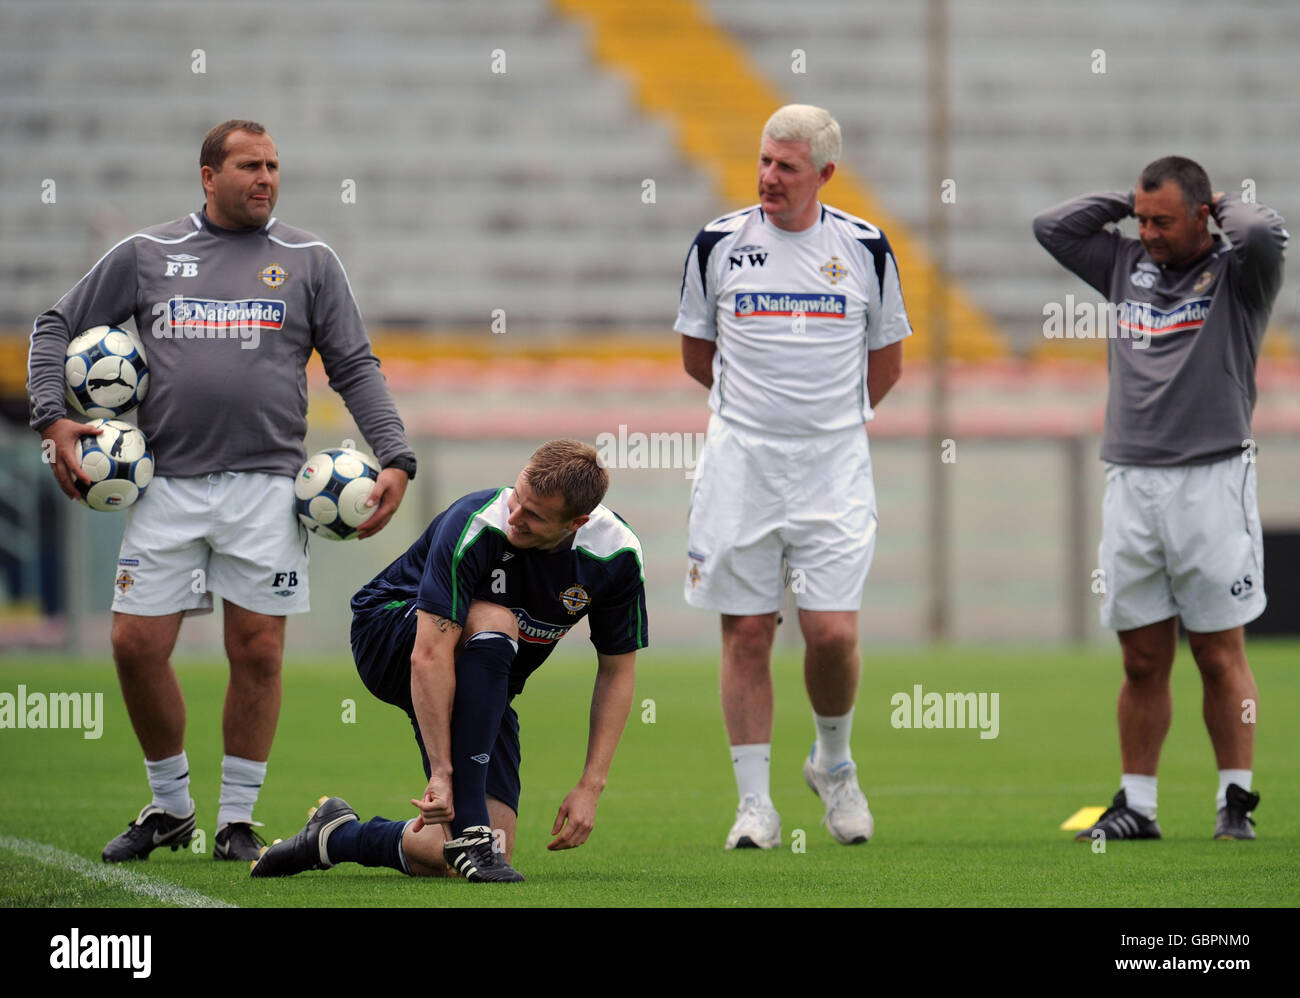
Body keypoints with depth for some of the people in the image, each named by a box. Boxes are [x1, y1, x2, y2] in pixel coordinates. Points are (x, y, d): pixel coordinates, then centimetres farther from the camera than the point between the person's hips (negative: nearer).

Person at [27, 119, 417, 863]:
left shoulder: (308, 261, 8)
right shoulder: (144, 256, 9)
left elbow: (356, 368, 8)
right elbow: (59, 328, 15)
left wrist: (396, 459, -3)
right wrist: (53, 418, 1)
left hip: (266, 486, -1)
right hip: (168, 486, 1)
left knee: (258, 652, -2)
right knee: (137, 644, -2)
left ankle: (238, 818, 11)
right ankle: (170, 807, 17)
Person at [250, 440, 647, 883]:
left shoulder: (617, 554, -19)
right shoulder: (474, 527, -34)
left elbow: (618, 669, -6)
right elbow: (430, 657, -36)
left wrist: (590, 787, -11)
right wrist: (442, 773, -40)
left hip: (485, 687, 5)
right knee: (493, 621, -39)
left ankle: (337, 836, 14)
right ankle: (468, 830, -33)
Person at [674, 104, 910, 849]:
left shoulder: (865, 249, 3)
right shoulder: (720, 244, 2)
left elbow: (887, 360, 15)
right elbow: (697, 354, 13)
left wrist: (831, 417, 10)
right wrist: (760, 406, 12)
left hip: (834, 465, 0)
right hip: (740, 460, 0)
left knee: (834, 633, -8)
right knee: (747, 633, 0)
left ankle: (834, 762, 19)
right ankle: (755, 804, 6)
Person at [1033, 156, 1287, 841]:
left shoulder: (1236, 272, 1)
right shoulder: (1127, 265, 16)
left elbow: (1264, 234, -20)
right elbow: (1051, 227, 16)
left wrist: (1224, 207, 0)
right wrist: (1129, 202, 12)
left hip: (1211, 482, -4)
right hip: (1131, 483, 4)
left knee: (1219, 656, -2)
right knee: (1142, 660, 6)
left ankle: (1236, 803, 4)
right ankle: (1136, 804, 10)